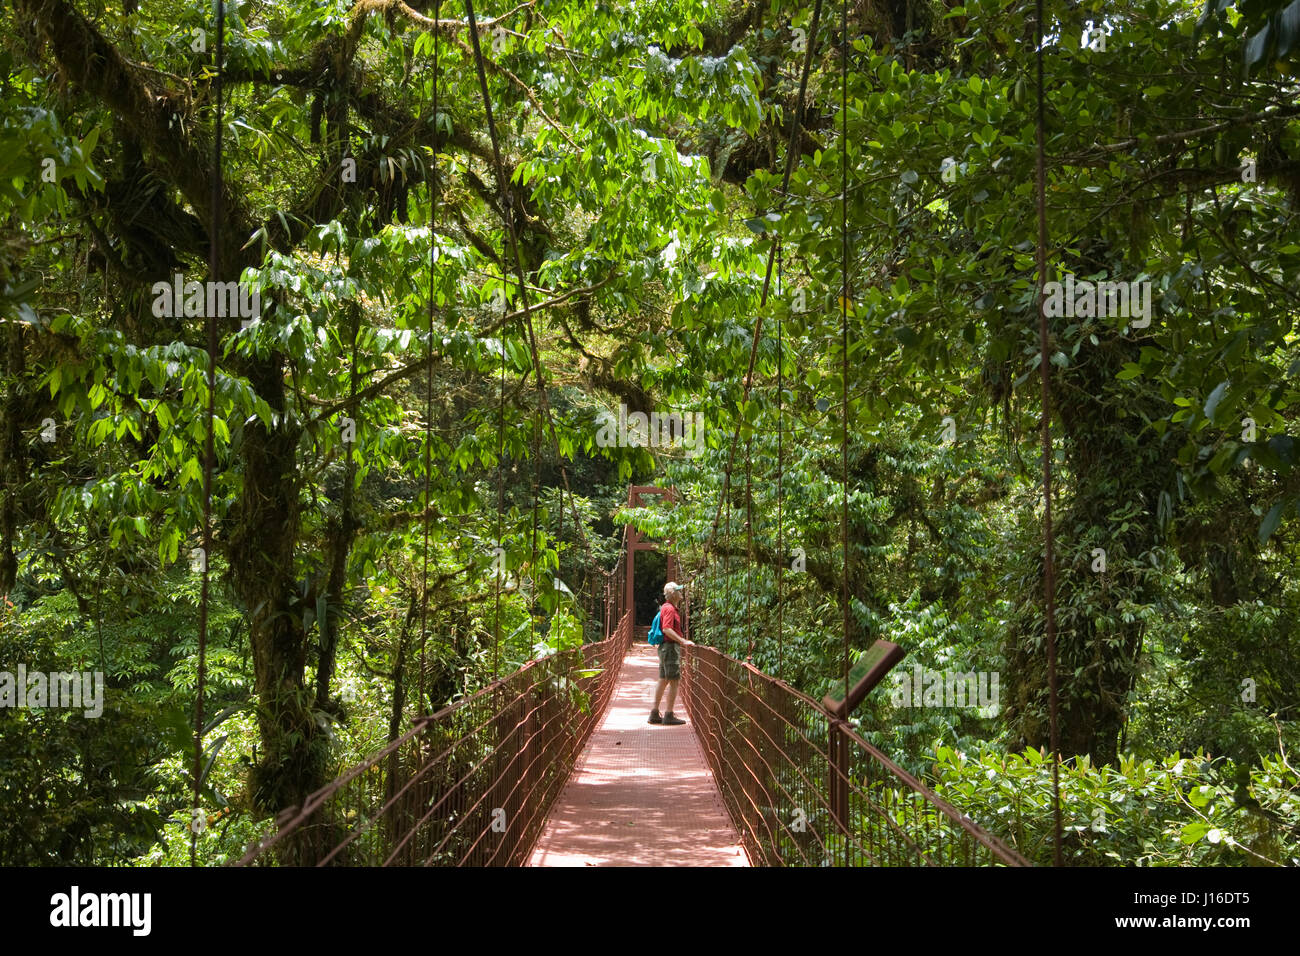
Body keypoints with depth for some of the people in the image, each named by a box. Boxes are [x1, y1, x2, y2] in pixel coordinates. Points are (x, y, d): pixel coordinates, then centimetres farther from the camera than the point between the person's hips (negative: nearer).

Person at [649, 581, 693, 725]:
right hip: (671, 647, -11)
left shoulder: (671, 608, 18)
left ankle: (655, 714, 14)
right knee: (674, 681, -7)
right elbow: (667, 629, -25)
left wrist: (682, 642, 26)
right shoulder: (669, 609, -15)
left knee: (663, 680, 12)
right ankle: (669, 715, -7)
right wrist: (683, 641, -26)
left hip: (665, 647, 11)